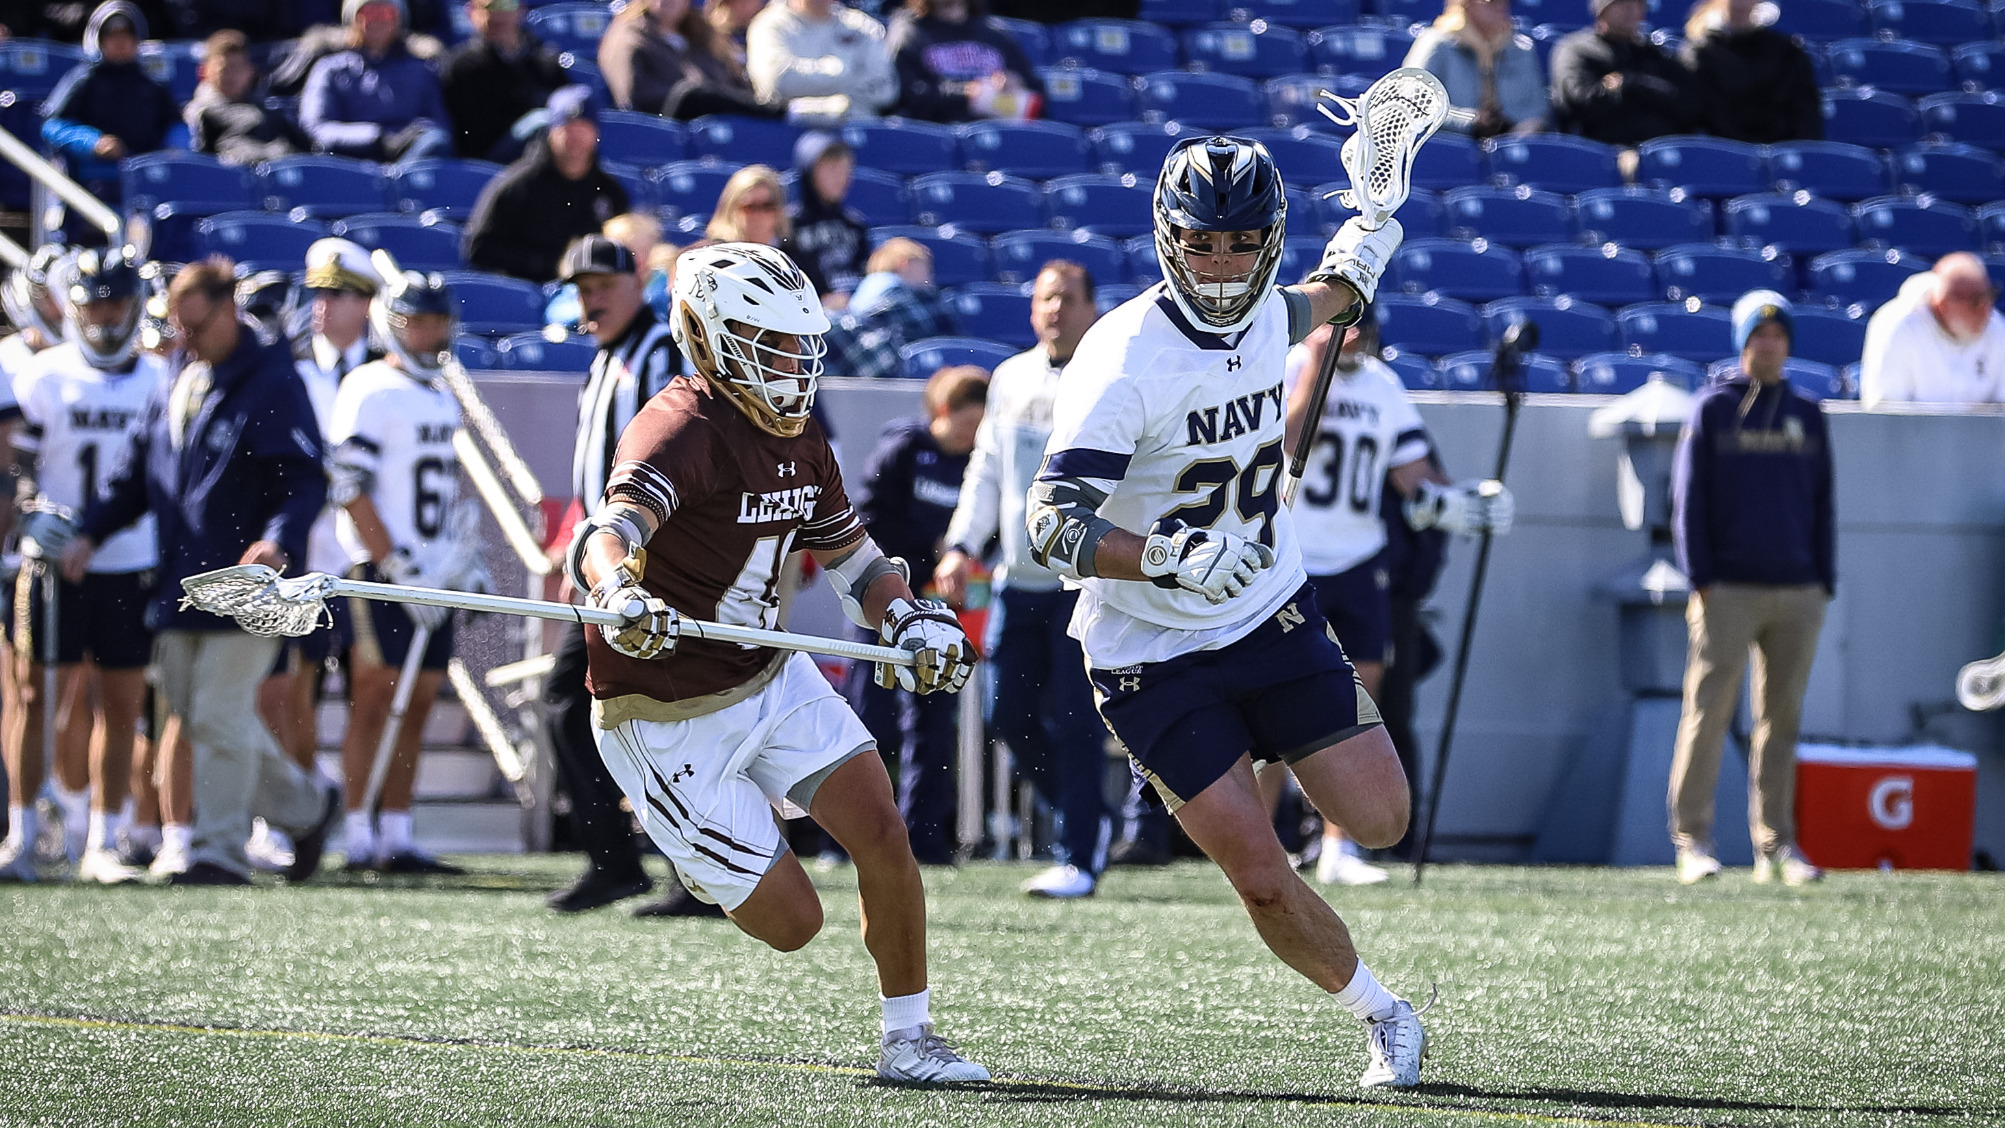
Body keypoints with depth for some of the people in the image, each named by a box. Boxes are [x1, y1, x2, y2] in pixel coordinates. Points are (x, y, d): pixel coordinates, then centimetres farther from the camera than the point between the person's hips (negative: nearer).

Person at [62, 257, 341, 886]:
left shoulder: (273, 384, -8)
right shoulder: (175, 390, 16)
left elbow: (306, 480, -14)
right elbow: (139, 474, 21)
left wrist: (279, 541, -30)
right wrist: (91, 532, 8)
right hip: (181, 585, 8)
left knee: (221, 716, -9)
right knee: (197, 714, 11)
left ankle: (222, 851, -2)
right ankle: (306, 805, 26)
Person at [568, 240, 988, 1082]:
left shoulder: (799, 441, 4)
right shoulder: (683, 433, -24)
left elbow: (853, 559, 16)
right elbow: (605, 538, -42)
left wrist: (912, 623, -5)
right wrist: (620, 599, -64)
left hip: (771, 676, 7)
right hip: (671, 719, -7)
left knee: (883, 837, -9)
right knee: (791, 921, -6)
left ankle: (908, 1040, 8)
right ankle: (691, 848, 27)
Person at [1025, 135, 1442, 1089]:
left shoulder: (1266, 318, -2)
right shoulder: (1125, 359, -23)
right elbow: (1054, 521, -30)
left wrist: (1348, 274, 16)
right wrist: (1169, 561, -43)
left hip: (1274, 617, 5)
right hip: (1153, 658, -5)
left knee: (1380, 820, -7)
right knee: (1263, 880, -10)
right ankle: (1381, 1014, 12)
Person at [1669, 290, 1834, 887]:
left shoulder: (1806, 414, 13)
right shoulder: (1713, 408, 3)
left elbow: (1823, 505, 15)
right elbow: (1688, 499, 0)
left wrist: (1825, 582, 7)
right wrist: (1701, 580, -8)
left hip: (1797, 592, 3)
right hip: (1730, 588, -3)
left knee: (1781, 719, 5)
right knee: (1709, 711, -7)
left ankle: (1776, 845, 9)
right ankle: (1692, 839, -4)